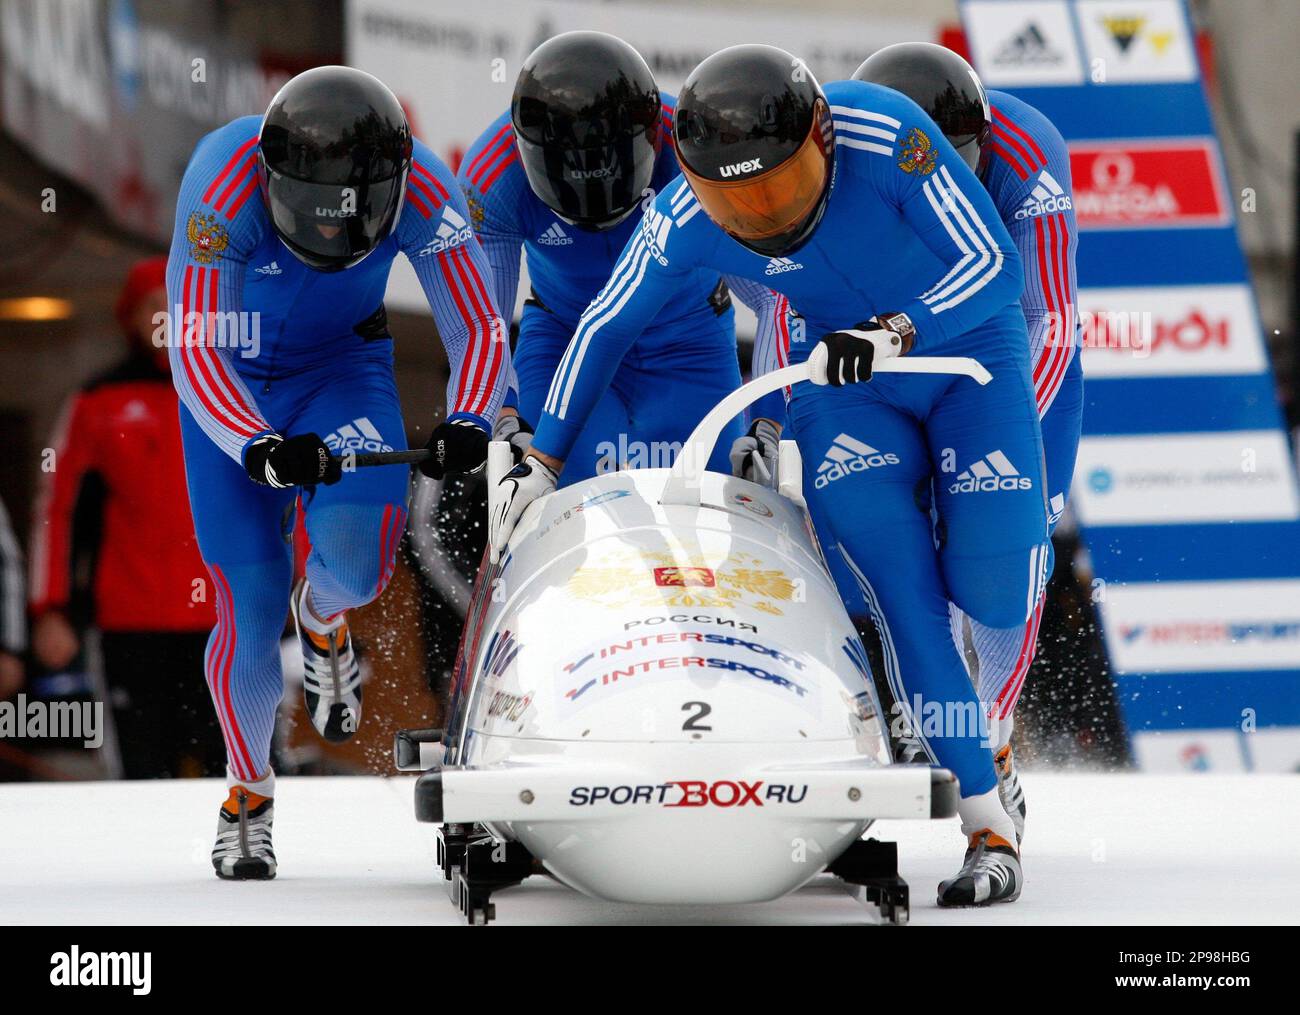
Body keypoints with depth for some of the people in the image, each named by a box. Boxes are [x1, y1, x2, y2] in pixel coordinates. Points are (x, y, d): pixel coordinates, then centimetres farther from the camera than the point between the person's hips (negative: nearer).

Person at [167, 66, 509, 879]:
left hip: (344, 366, 1)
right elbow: (193, 345, -38)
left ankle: (323, 618, 14)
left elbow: (479, 330, -23)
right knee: (252, 602, -7)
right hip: (232, 387, -1)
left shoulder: (423, 191, -27)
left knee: (357, 559, -25)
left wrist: (470, 421, -43)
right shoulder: (225, 180, -34)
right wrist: (258, 446, -53)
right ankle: (248, 792, 19)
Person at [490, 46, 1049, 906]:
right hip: (850, 383, 2)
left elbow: (997, 264, -27)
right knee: (898, 582, -20)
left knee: (994, 592, -16)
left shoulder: (885, 134, -29)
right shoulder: (686, 221, -19)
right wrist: (541, 461, -2)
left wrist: (897, 332, -42)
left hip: (968, 347, -2)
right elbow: (603, 330, -2)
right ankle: (988, 825, -16)